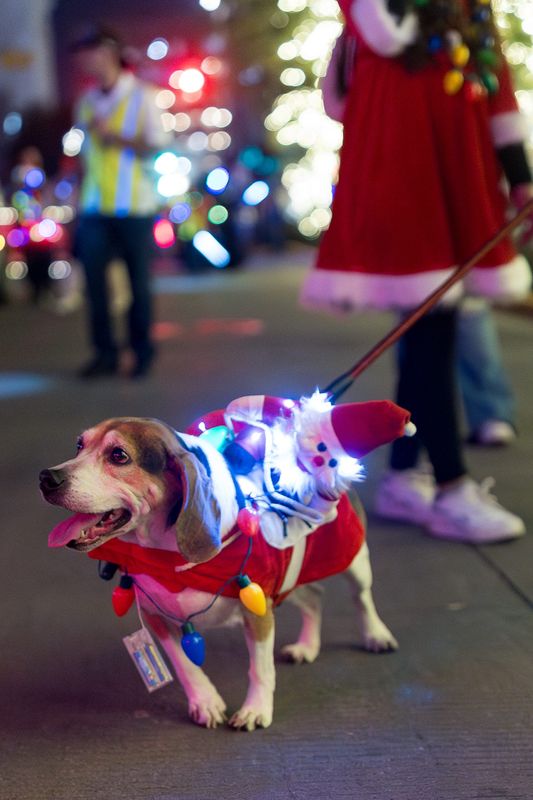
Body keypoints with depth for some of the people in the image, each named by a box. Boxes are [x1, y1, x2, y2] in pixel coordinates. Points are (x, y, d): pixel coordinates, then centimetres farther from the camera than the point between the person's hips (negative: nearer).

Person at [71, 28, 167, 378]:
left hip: (135, 205, -4)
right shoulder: (87, 101, 13)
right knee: (94, 277, -3)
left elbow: (156, 144, -6)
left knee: (139, 279, 2)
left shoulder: (141, 95, -2)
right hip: (95, 207, 4)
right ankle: (105, 352, 6)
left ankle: (143, 352, 12)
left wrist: (114, 137, -15)